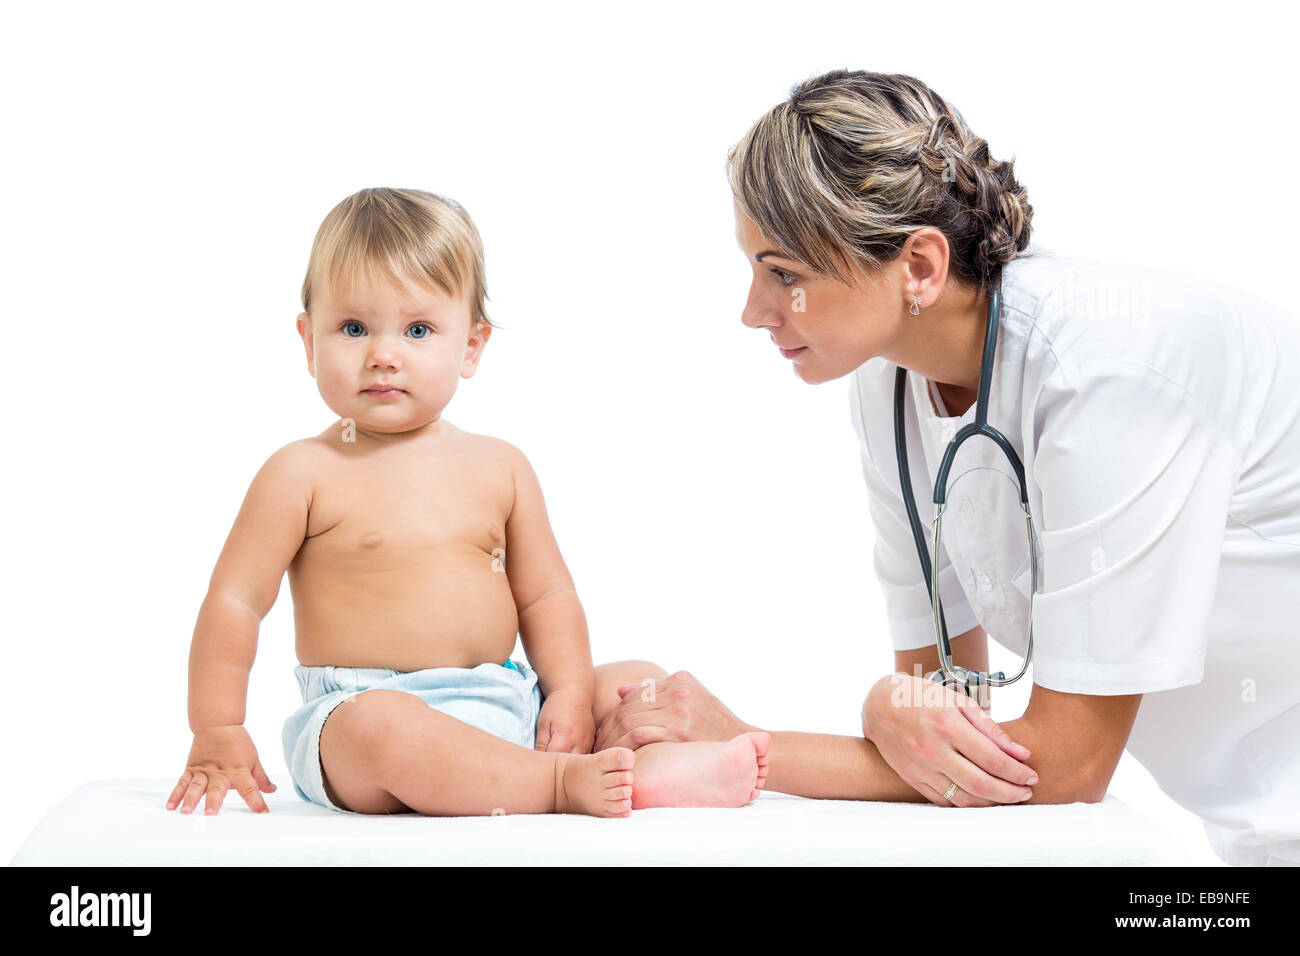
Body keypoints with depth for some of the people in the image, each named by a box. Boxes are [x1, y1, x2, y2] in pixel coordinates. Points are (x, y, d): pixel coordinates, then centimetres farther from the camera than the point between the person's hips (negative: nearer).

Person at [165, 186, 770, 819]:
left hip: (505, 705, 6)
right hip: (370, 705, -5)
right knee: (379, 727, -38)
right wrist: (217, 733, -8)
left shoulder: (500, 468, 9)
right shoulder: (304, 474, -3)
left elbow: (545, 595, 12)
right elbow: (235, 601, -3)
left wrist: (570, 693, -2)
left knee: (638, 683, -2)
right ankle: (564, 784, -32)